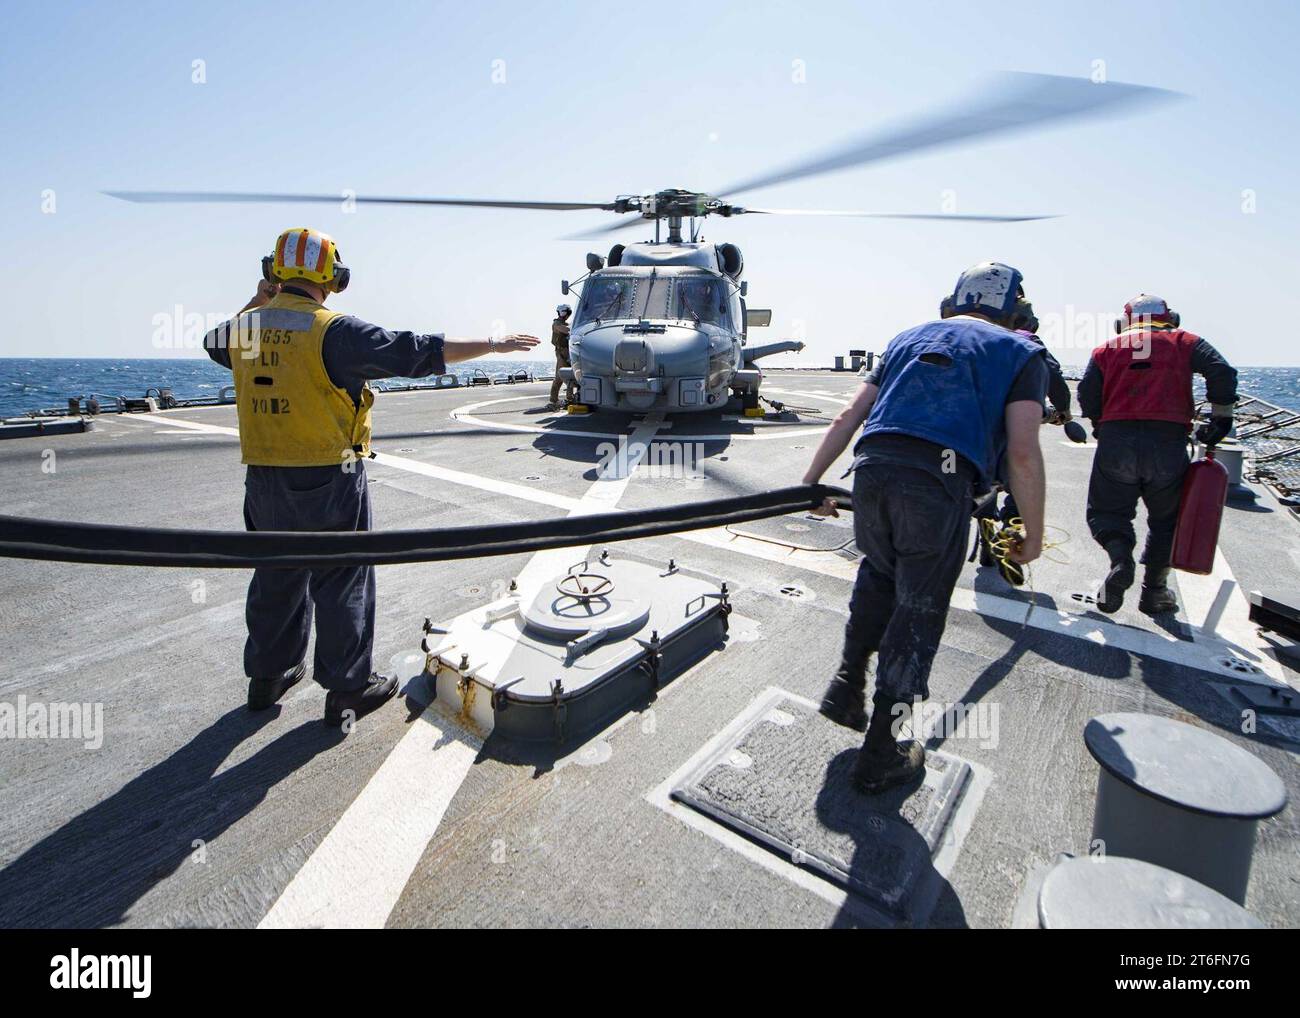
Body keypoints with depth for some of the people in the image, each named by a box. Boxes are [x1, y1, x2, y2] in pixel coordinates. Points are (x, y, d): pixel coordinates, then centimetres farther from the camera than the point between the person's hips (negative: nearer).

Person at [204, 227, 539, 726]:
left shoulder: (244, 327, 5)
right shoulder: (334, 330, -14)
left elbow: (214, 342, 29)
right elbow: (416, 351, -15)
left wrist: (255, 304, 30)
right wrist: (491, 344, -9)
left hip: (264, 479, 7)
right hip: (328, 480, -6)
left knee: (276, 577, 21)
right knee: (342, 582, 6)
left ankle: (267, 675, 37)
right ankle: (346, 689, 17)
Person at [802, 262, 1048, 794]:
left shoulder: (910, 337, 27)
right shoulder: (1021, 353, 17)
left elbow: (848, 418, 19)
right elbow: (1023, 452, 3)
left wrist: (811, 481, 21)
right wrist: (1033, 533, 12)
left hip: (873, 465, 4)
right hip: (939, 477, -3)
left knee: (878, 575, 29)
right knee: (918, 609, 8)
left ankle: (847, 685, 28)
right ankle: (880, 755, 18)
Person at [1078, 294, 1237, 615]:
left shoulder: (1107, 348, 16)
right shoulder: (1184, 341, 16)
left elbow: (1087, 393, 4)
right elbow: (1222, 371, 0)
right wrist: (1221, 417, 9)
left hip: (1115, 442, 0)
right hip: (1168, 442, 1)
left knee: (1106, 510, 13)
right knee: (1166, 518, 16)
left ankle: (1120, 557, -17)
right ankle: (1154, 591, 17)